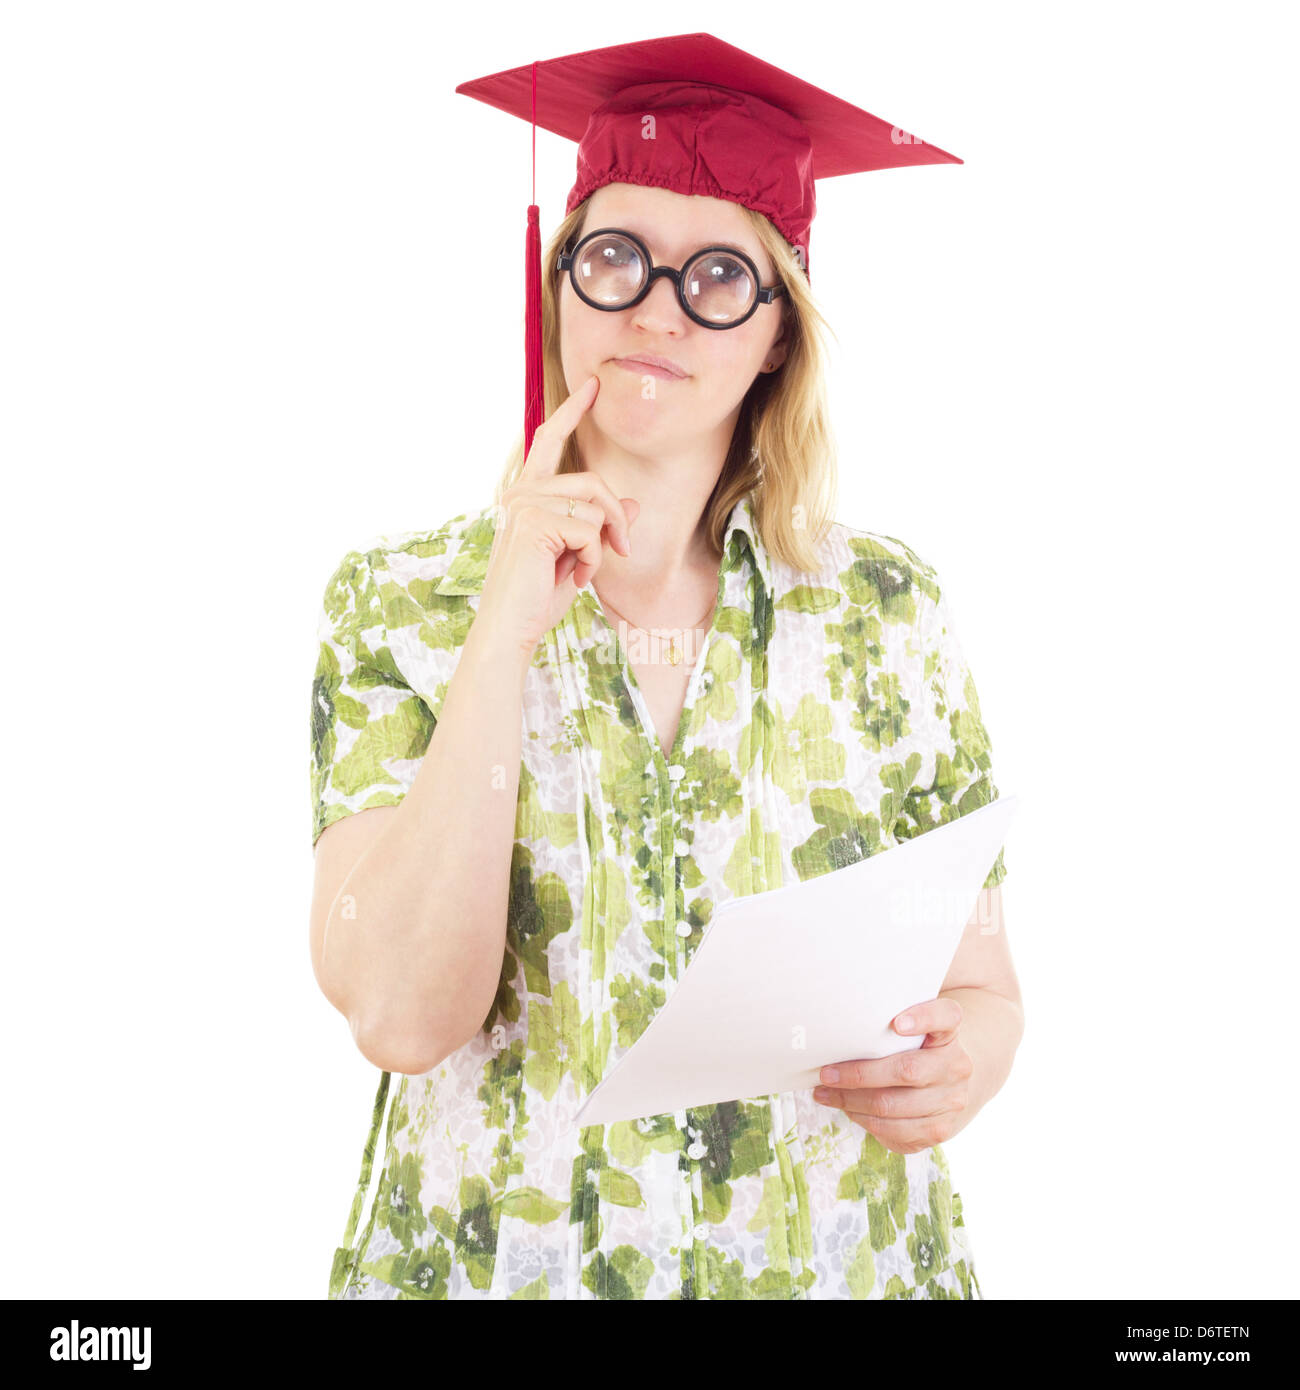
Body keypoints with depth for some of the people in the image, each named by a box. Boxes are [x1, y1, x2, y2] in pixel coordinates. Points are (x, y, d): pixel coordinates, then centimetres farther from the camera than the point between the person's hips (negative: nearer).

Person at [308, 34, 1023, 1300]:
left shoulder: (890, 611, -6)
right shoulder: (397, 608, -9)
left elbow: (979, 973, 1)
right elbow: (402, 1014, -20)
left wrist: (967, 1053, -21)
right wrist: (506, 636, -23)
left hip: (837, 1254, 1)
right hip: (500, 1253, -1)